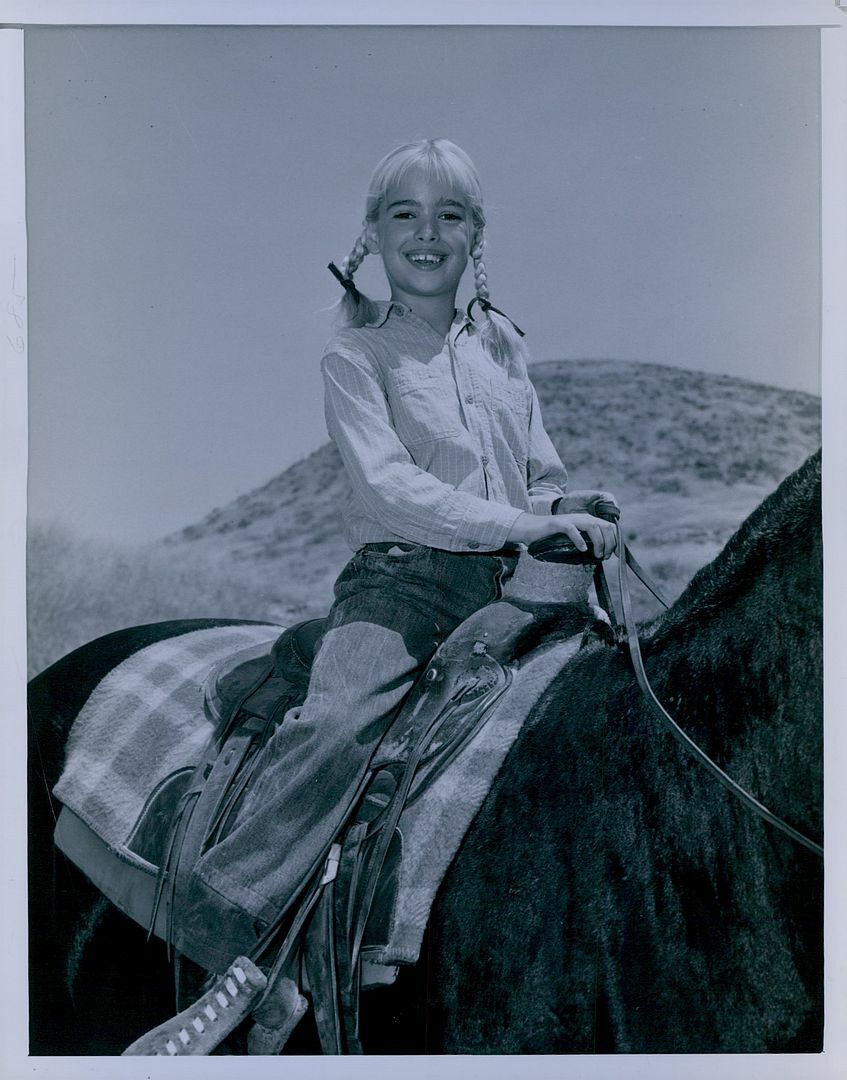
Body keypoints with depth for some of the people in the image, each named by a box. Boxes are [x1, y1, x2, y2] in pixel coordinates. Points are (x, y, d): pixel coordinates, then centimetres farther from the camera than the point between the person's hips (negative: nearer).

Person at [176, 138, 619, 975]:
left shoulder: (503, 344, 17)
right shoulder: (355, 358, 2)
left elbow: (545, 478, 21)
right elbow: (386, 483, -13)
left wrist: (572, 514, -3)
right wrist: (518, 523, -20)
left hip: (504, 585, 6)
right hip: (400, 576, -5)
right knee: (337, 723, -29)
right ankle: (218, 924, -23)